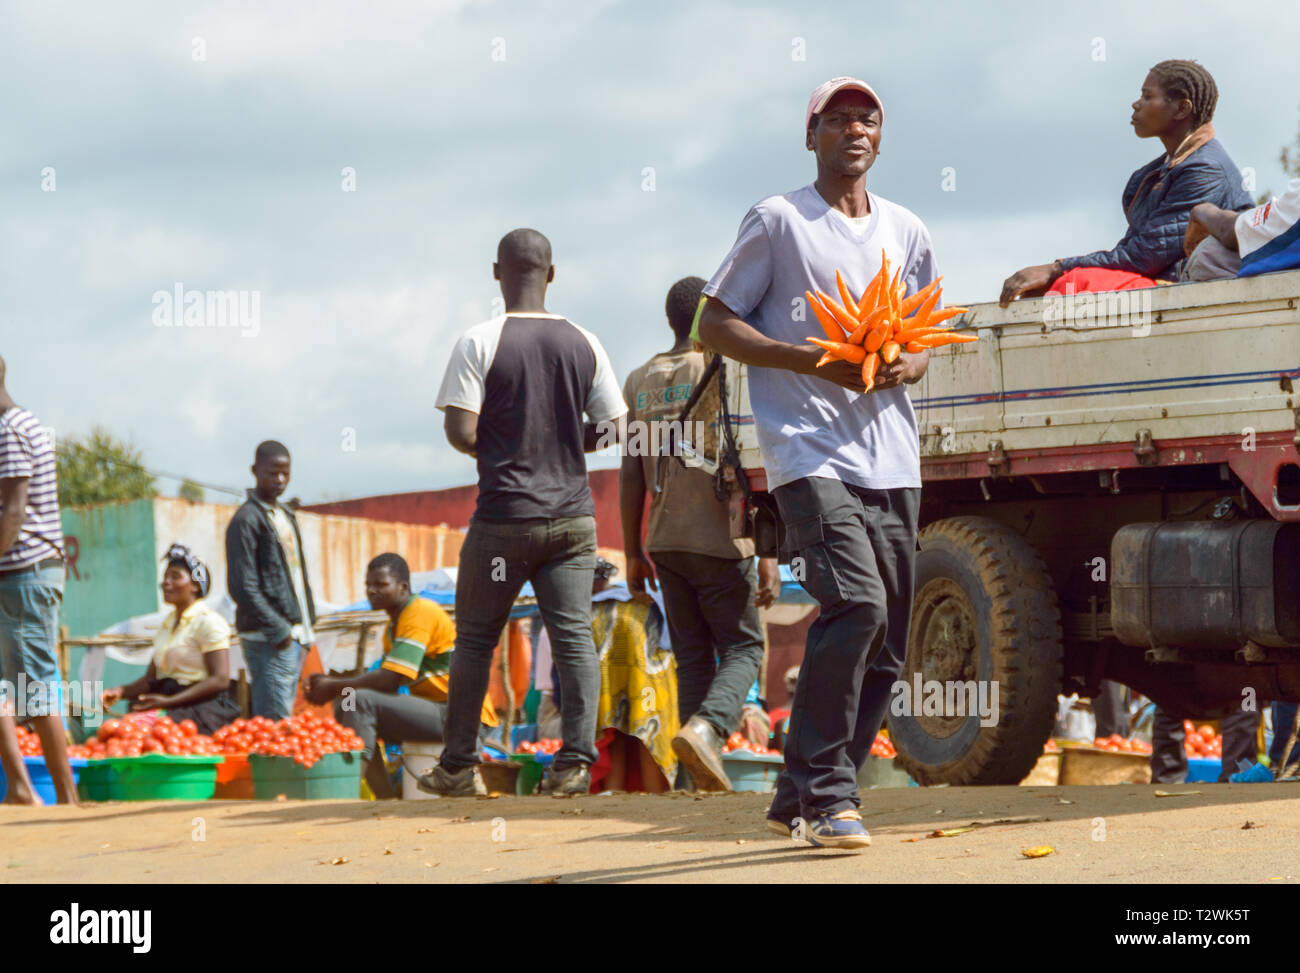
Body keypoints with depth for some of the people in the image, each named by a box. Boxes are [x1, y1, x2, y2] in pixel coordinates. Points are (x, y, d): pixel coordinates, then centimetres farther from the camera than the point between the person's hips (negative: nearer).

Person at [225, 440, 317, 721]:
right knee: (275, 720, -12)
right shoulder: (246, 520, -9)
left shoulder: (286, 516, 19)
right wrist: (278, 630, -16)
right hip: (269, 640, -9)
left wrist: (306, 629, 16)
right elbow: (243, 587, -15)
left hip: (294, 634, 9)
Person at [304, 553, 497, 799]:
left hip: (459, 715, -10)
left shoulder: (420, 613, -14)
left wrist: (335, 687, -11)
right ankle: (386, 800, 0)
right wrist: (332, 682, -1)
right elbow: (384, 679, 13)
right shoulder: (393, 624, 17)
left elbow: (389, 680, -21)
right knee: (344, 706, 8)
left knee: (360, 702, -21)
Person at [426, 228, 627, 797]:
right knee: (573, 634, 1)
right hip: (572, 512, 3)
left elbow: (460, 431, -13)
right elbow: (610, 428, 6)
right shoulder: (584, 344, 4)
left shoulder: (480, 343, -8)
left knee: (475, 638, 9)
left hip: (504, 517, -3)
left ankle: (458, 766, 14)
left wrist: (495, 452, 8)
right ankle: (576, 760, -9)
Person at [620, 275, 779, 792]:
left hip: (665, 544, 5)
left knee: (692, 655, 10)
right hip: (721, 542, -4)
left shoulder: (640, 382, 9)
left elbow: (631, 475, 8)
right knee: (742, 647, 3)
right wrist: (768, 555, -10)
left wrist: (633, 553, 14)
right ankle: (706, 726, -23)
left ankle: (706, 769, 3)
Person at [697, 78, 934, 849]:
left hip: (892, 460, 6)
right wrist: (811, 359, -13)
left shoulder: (908, 234, 16)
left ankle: (800, 799, 17)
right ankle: (828, 795, -16)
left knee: (886, 646, 5)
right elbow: (716, 324, 0)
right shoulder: (778, 222, 1)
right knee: (856, 603, -24)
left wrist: (904, 366, -2)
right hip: (811, 455, -6)